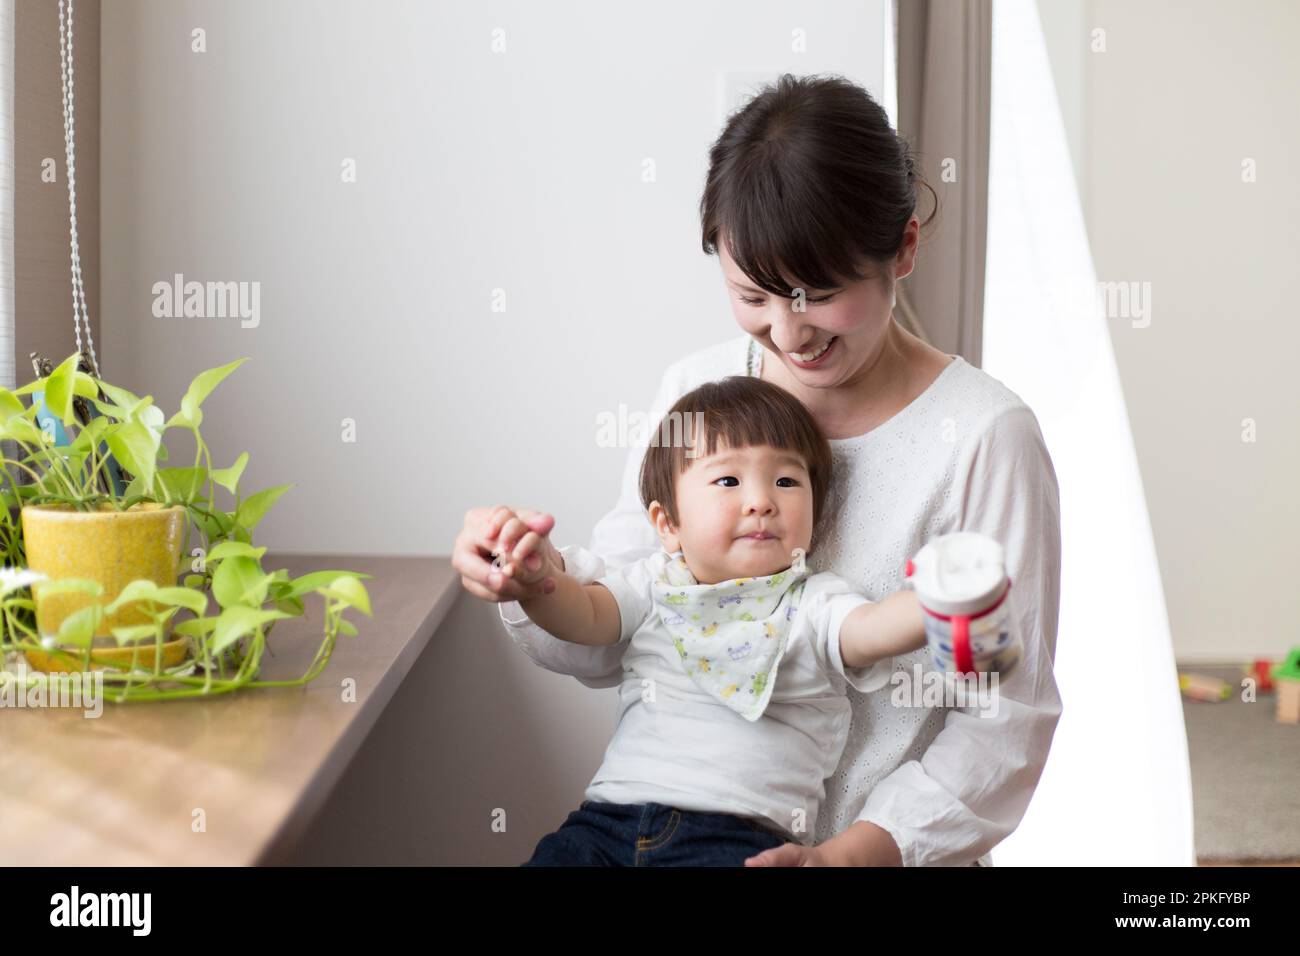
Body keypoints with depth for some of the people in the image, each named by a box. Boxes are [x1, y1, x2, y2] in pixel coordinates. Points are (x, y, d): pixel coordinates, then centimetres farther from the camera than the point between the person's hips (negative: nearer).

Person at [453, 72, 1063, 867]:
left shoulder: (982, 437, -12)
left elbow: (1006, 719, -10)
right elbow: (611, 637, 6)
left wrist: (861, 850, -21)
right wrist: (540, 577, -14)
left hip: (890, 850, -2)